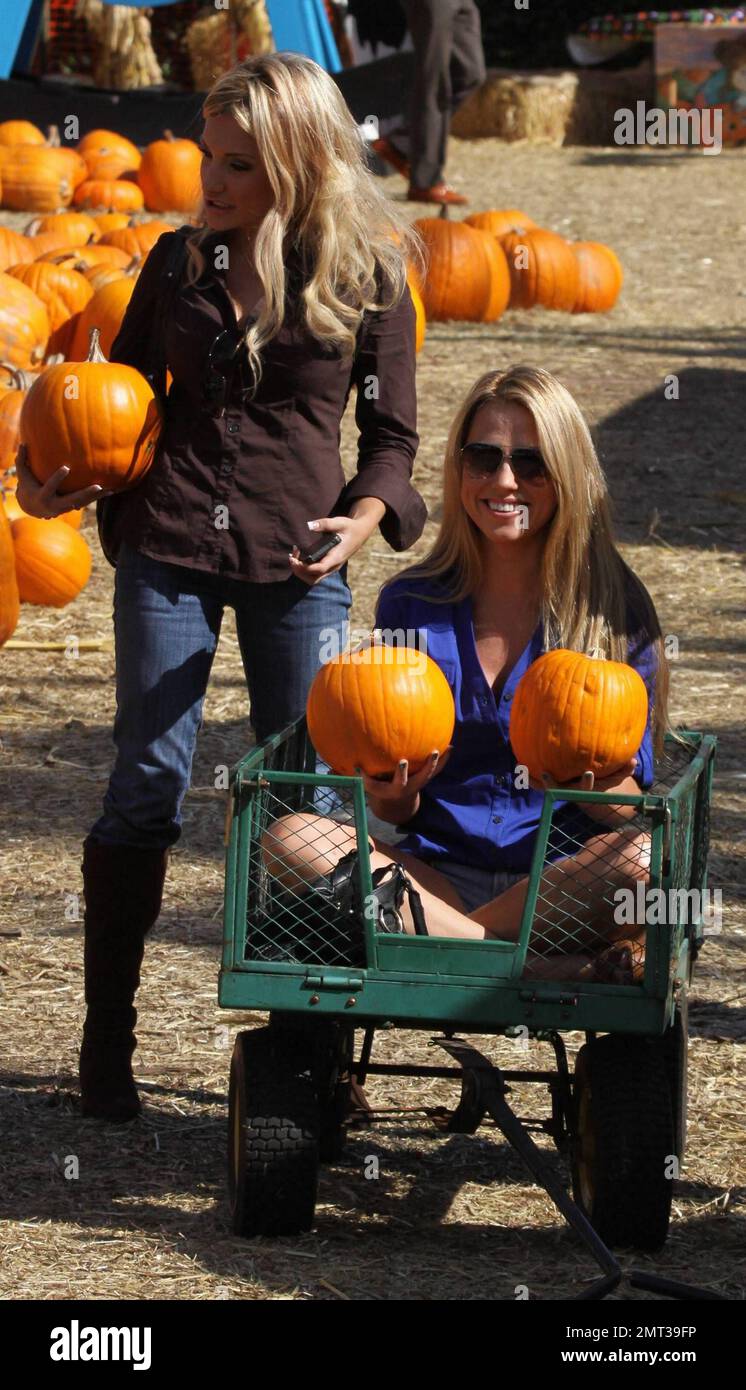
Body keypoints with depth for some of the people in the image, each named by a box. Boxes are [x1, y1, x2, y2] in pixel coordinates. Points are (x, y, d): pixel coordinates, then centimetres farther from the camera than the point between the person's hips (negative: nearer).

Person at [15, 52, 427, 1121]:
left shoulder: (370, 277, 1)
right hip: (167, 549, 1)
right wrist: (61, 482, -4)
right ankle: (106, 1043, 6)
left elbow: (393, 436, 5)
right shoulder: (180, 262, 6)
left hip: (298, 561, -1)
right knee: (148, 783, -2)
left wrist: (366, 518, -15)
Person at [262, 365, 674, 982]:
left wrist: (597, 787, -21)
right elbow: (396, 815, 9)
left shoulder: (612, 607, 2)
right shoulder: (410, 604, 8)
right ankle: (556, 971, -31)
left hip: (563, 880, -2)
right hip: (439, 873, 2)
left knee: (645, 858, -34)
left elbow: (632, 810, 2)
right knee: (290, 839, -25)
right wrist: (392, 792, -15)